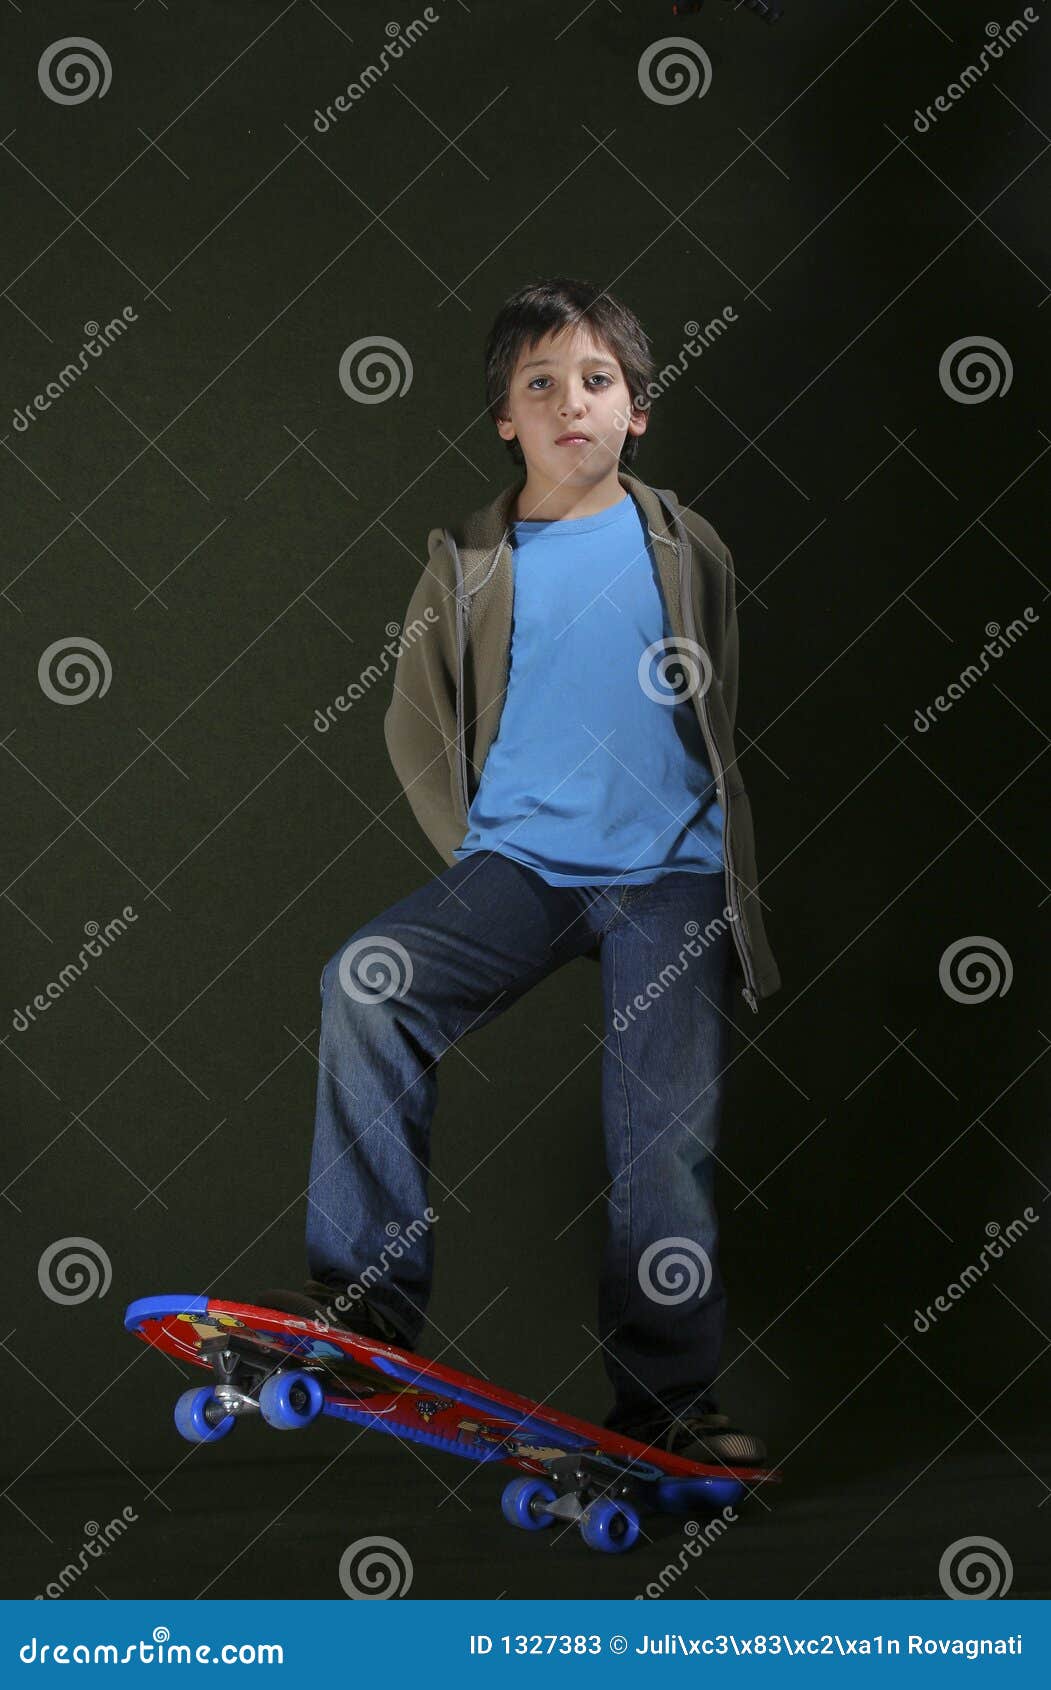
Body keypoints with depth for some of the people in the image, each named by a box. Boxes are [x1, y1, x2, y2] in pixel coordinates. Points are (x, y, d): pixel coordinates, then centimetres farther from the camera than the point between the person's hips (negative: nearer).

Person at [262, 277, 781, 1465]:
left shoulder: (684, 550, 8)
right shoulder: (469, 564, 7)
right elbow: (416, 723, 14)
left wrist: (738, 896, 15)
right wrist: (474, 851, 3)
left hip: (668, 875, 0)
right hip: (518, 863, 1)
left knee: (667, 1137, -5)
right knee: (367, 982, -25)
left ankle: (666, 1401, 10)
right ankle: (370, 1292, -20)